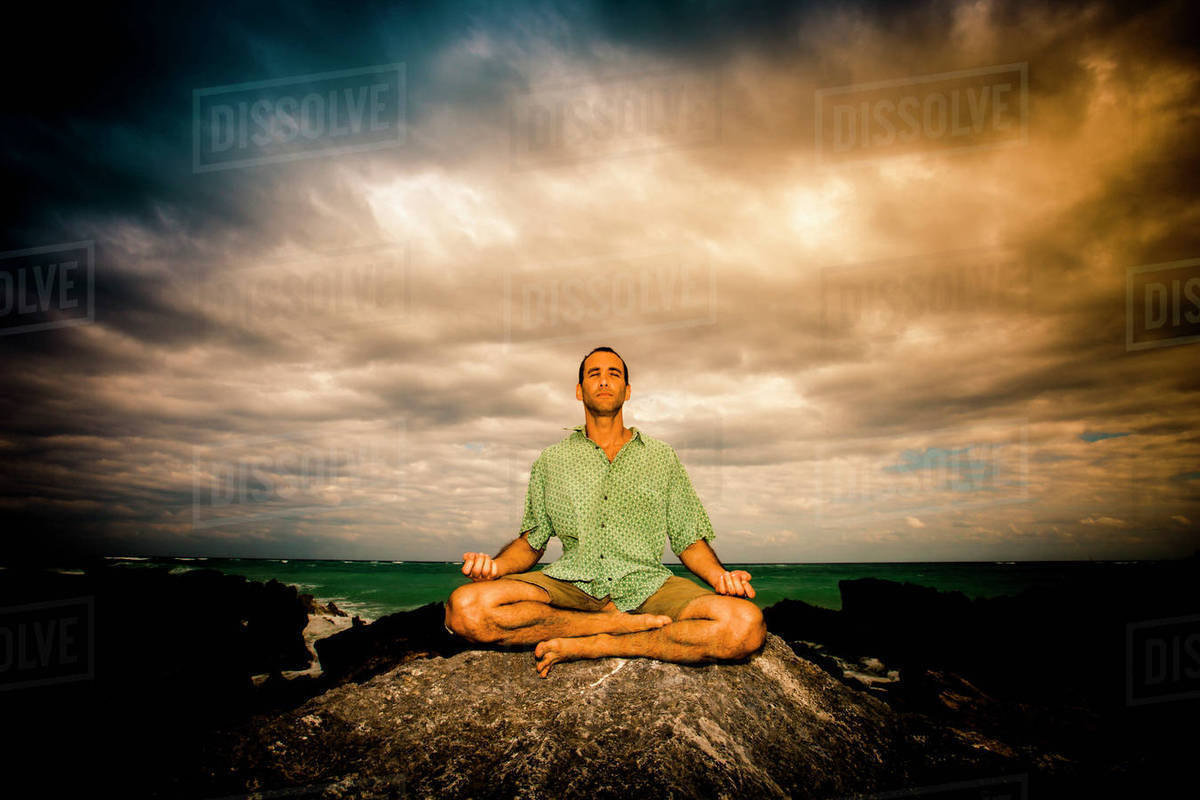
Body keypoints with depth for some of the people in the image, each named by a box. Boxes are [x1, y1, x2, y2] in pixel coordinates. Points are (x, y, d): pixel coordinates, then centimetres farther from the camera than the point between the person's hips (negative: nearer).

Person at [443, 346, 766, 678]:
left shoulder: (662, 458, 17)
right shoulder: (551, 460, 18)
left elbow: (689, 539, 15)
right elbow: (531, 541, 17)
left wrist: (720, 576, -7)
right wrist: (496, 565, -5)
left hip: (646, 584, 0)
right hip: (571, 583, 0)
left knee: (747, 624, -30)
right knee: (464, 607, -28)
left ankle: (589, 646, -22)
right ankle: (621, 624, -20)